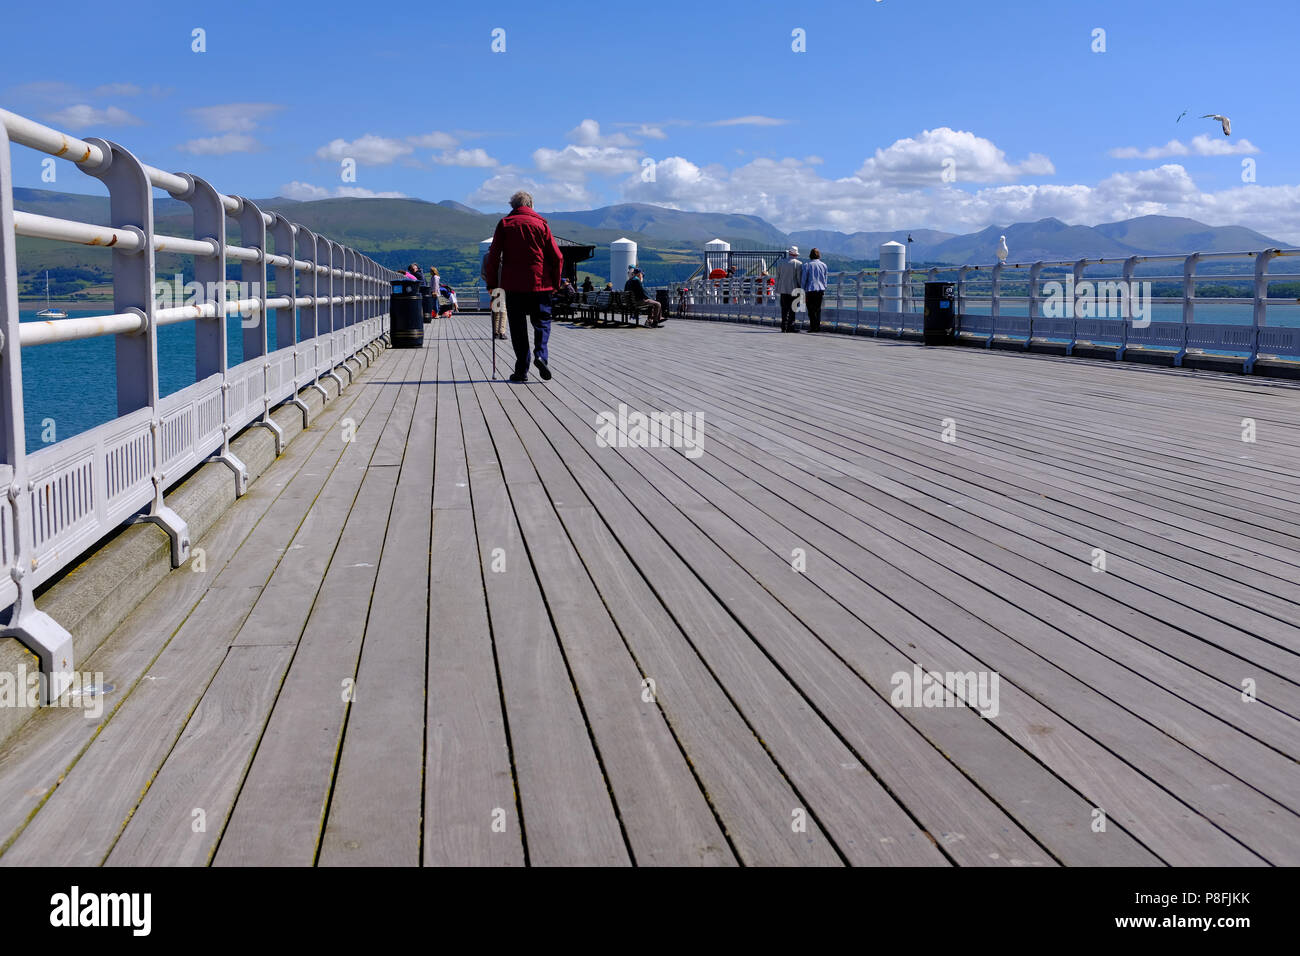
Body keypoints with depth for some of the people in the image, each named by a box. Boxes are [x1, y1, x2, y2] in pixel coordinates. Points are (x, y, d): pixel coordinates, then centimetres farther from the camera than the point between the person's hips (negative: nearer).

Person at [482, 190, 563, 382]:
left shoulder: (504, 224, 6)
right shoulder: (540, 224, 6)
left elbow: (493, 256, 0)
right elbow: (557, 257, 2)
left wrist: (492, 283, 7)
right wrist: (555, 283, 12)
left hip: (513, 284, 0)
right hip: (539, 284, 0)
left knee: (518, 326, 5)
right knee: (542, 321, 9)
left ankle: (522, 369, 1)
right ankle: (541, 354, -17)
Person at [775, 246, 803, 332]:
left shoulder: (780, 262, 6)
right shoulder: (798, 264, -5)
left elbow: (777, 277, 9)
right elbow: (799, 278, -7)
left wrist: (777, 289, 14)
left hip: (783, 289, 3)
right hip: (793, 289, -3)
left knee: (784, 309, 7)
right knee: (792, 309, 0)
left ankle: (784, 327, 6)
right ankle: (790, 326, -3)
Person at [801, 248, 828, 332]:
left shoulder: (807, 265, -4)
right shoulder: (823, 265, 7)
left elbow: (804, 279, -3)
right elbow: (825, 279, 12)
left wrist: (804, 290, 4)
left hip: (810, 289, -4)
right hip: (820, 290, 4)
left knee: (811, 309, 0)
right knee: (818, 309, 11)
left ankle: (813, 326, -5)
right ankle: (818, 326, 8)